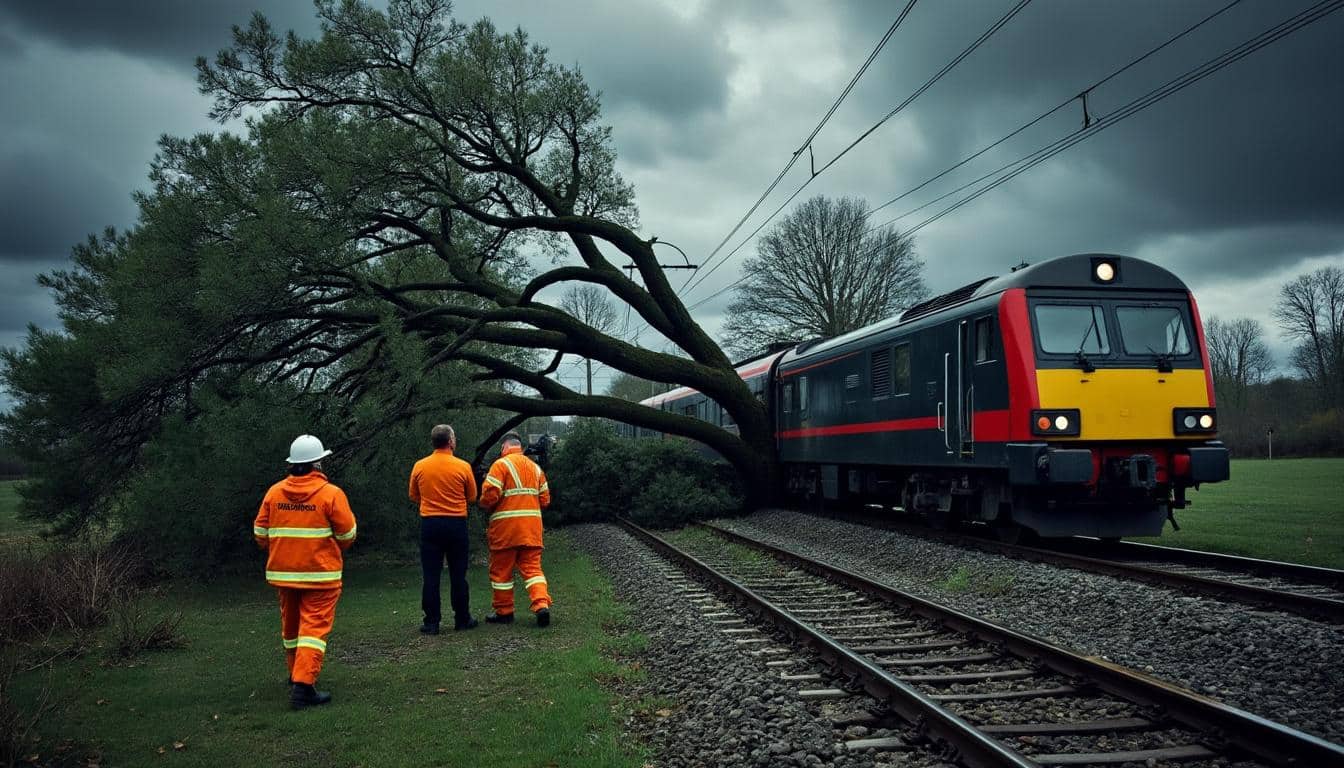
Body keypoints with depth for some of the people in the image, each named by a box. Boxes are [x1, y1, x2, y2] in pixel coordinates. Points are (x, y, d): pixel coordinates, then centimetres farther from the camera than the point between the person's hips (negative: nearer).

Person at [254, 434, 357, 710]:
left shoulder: (274, 492, 1)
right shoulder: (331, 494, -11)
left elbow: (260, 532, 6)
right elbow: (347, 535, -6)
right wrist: (336, 552, 15)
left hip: (282, 572, 5)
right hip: (320, 573, -5)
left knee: (290, 625, 20)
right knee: (314, 626, -3)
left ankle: (297, 675, 36)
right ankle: (303, 685, -13)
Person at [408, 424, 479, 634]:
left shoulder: (419, 466, -1)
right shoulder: (463, 467, -7)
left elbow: (414, 496, 10)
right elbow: (472, 497, 3)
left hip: (429, 524, 1)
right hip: (456, 523, -1)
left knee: (431, 575, 4)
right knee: (458, 575, 8)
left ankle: (431, 622, 5)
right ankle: (462, 619, 14)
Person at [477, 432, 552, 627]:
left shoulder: (501, 464, -6)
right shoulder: (535, 467, 13)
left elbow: (490, 495, -14)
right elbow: (545, 499, 11)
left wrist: (486, 506, 6)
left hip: (506, 525, -5)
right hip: (532, 526, 5)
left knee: (501, 570, 8)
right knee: (532, 567, 4)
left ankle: (504, 612, 16)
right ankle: (542, 605, -14)